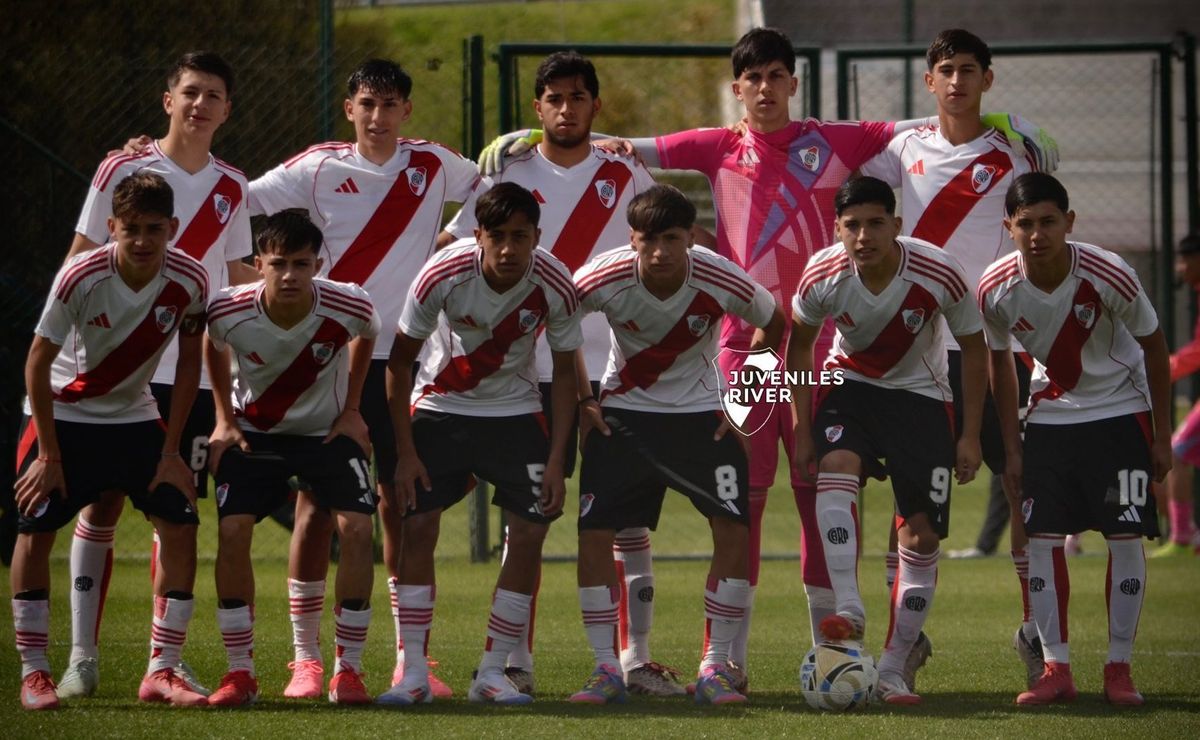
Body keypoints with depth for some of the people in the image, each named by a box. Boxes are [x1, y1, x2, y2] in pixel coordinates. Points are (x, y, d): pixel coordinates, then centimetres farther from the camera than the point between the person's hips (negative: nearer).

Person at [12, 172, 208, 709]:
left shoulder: (189, 281, -18)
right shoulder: (81, 277, -25)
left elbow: (189, 364, -4)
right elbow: (37, 363, -16)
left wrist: (170, 452, -5)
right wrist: (48, 454, -16)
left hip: (134, 417, 3)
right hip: (63, 414, -2)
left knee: (181, 523, -9)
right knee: (35, 527, -10)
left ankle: (161, 672, -2)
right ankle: (33, 674, 1)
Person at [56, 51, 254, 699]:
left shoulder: (232, 188, 9)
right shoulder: (123, 170, -2)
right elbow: (81, 260, 0)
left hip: (198, 372, 3)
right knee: (102, 504, -3)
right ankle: (83, 656, 2)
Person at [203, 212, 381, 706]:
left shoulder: (349, 307, -25)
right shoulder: (229, 312, -24)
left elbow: (366, 336, 2)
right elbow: (213, 346, 3)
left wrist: (351, 410, 3)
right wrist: (224, 418, 3)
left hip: (328, 431, 0)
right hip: (254, 430, 0)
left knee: (356, 527, -19)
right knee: (232, 530, -17)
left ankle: (348, 670, -7)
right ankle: (240, 671, -5)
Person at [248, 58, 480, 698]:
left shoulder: (433, 165, 5)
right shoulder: (319, 168, -1)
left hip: (404, 357, 2)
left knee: (402, 502, 2)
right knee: (317, 502, -3)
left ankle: (410, 659, 7)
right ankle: (306, 657, 4)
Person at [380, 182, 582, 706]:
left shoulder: (555, 287, -21)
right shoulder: (443, 276, -24)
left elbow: (565, 372, -6)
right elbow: (399, 360, -11)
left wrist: (556, 460, -10)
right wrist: (405, 453, -12)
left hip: (515, 412, 1)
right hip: (440, 406, -1)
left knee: (530, 531, -9)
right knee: (417, 525, -11)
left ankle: (492, 672, 1)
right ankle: (413, 673, -5)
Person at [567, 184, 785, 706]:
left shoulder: (722, 281, -21)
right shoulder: (605, 279, -22)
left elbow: (772, 327, 0)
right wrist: (580, 400, -4)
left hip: (702, 413, 0)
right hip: (623, 412, 0)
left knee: (734, 529, -14)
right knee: (593, 530, -12)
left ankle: (715, 668, -3)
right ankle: (606, 669, -1)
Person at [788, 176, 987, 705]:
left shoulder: (939, 274, -25)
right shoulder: (822, 277, -20)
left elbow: (974, 348, -9)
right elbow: (800, 343, 0)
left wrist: (970, 435, -9)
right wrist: (802, 428, 0)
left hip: (921, 394, 0)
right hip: (850, 382, 0)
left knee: (922, 535, -5)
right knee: (835, 469, -32)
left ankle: (892, 671, 4)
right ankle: (849, 610, -37)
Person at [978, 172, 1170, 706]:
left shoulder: (1109, 276, -25)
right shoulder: (996, 290, -18)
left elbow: (1153, 346, -10)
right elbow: (999, 363, 1)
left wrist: (1161, 437, -6)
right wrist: (1012, 448, 1)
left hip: (1121, 411, -2)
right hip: (1050, 415, 2)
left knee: (1125, 535, -8)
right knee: (1042, 537, -6)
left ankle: (1119, 668, 1)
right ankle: (1056, 669, 1)